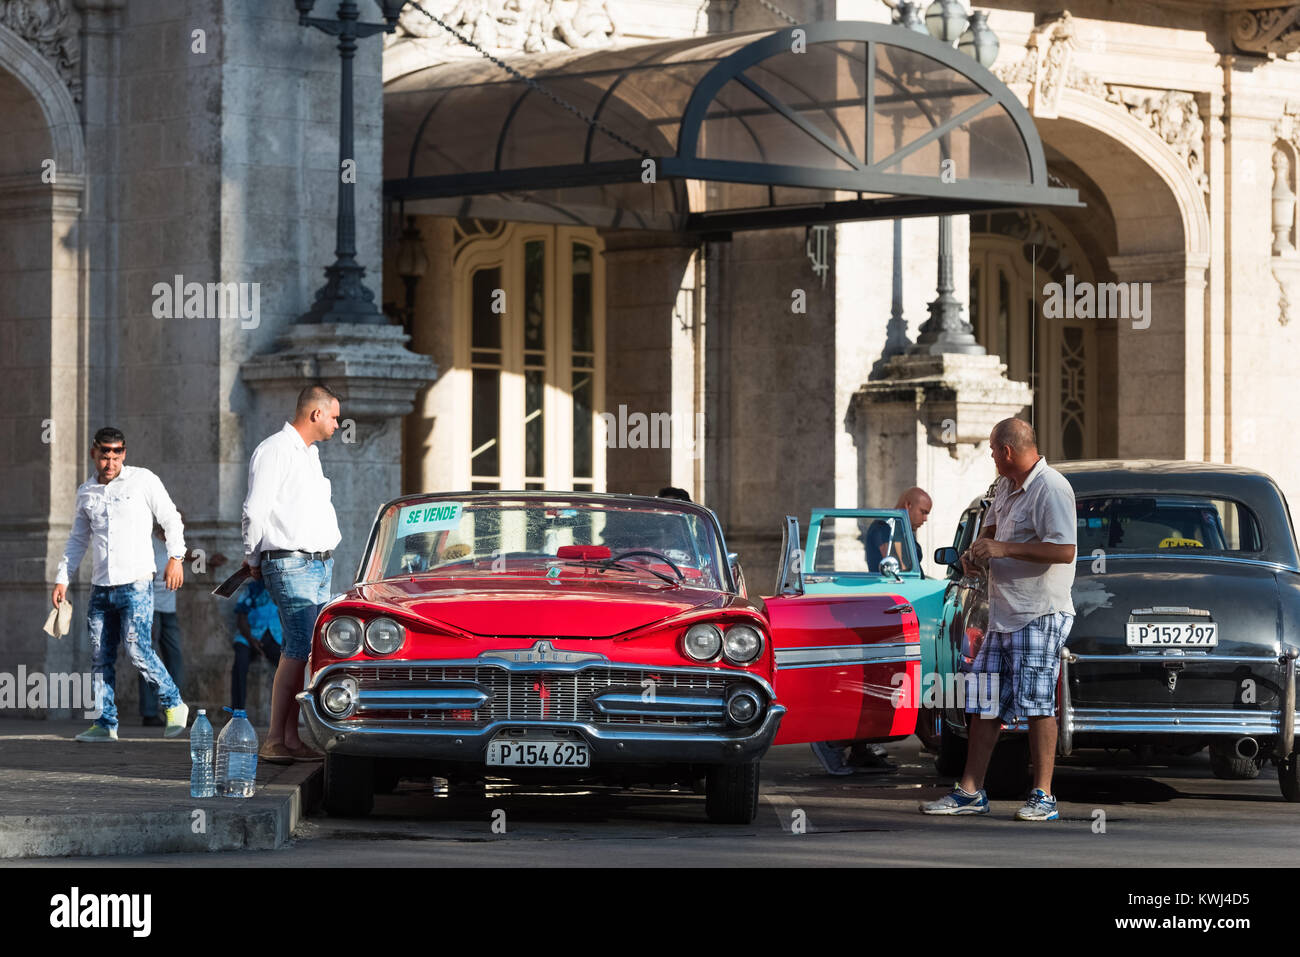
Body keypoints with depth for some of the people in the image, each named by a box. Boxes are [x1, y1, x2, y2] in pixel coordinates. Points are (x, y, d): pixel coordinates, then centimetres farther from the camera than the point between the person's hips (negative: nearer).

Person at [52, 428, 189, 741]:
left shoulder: (143, 480, 1)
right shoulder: (86, 492, 14)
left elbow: (171, 519, 4)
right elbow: (78, 540, 23)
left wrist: (175, 557, -7)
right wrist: (62, 578, 16)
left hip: (136, 584, -5)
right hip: (101, 587, 5)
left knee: (139, 651, -13)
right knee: (101, 659, 3)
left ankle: (174, 706, 4)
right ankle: (105, 724, 9)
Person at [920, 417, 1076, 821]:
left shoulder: (1051, 488, -14)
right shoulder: (1006, 486, 15)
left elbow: (1064, 550, -23)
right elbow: (992, 528, 33)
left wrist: (1004, 549, -21)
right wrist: (977, 549, 9)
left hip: (1040, 614, -9)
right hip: (1001, 616, 9)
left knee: (1037, 703, -9)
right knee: (985, 704, 9)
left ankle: (1043, 796, -5)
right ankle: (969, 792, 13)